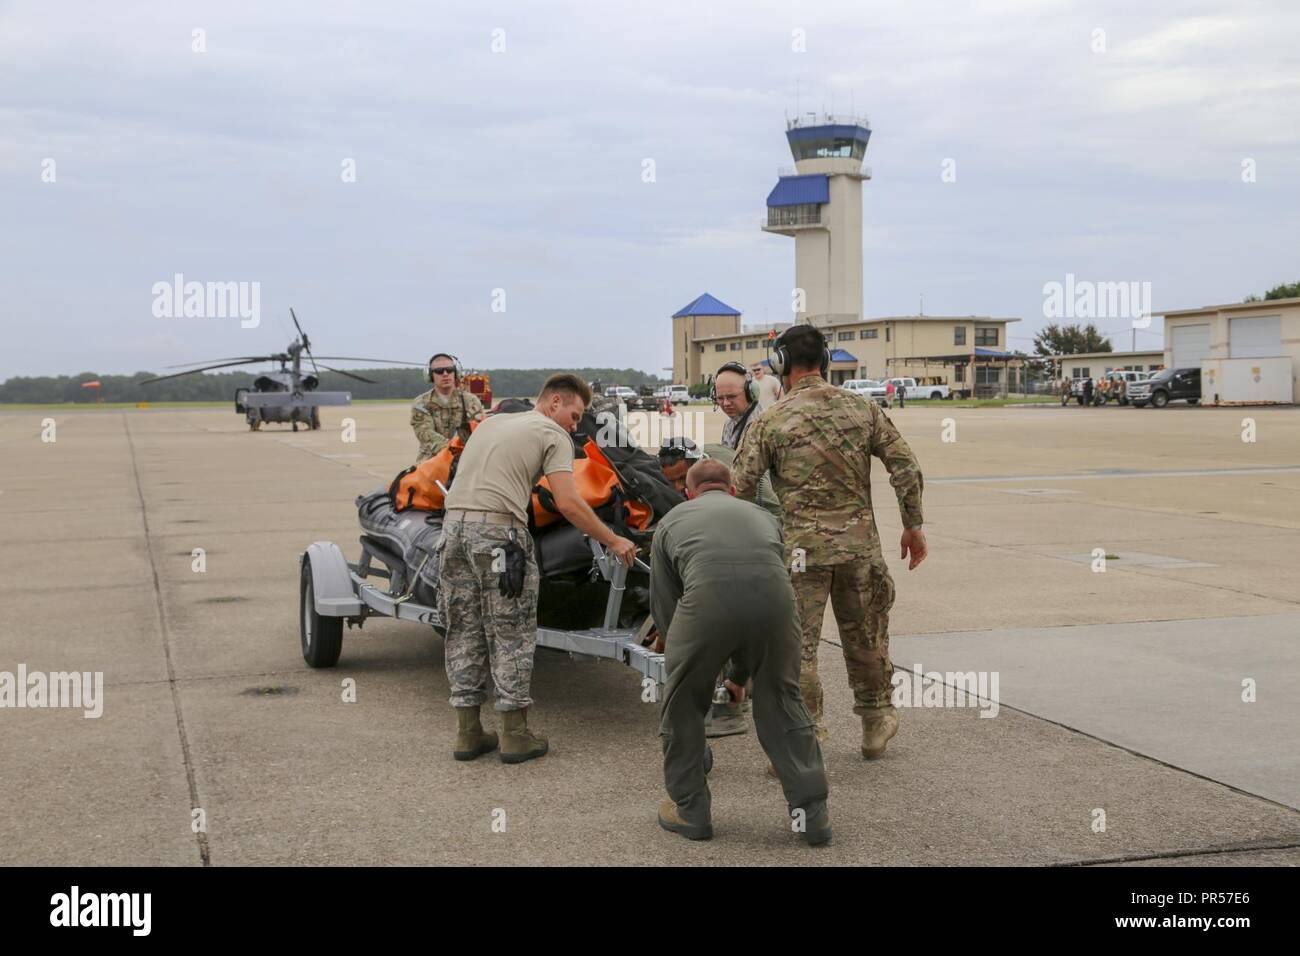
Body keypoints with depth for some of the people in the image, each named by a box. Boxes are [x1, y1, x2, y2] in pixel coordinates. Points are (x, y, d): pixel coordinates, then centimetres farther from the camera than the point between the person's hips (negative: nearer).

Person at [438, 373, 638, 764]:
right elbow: (567, 504, -8)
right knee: (511, 636, 3)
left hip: (453, 524, 7)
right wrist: (613, 542, -2)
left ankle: (468, 733, 17)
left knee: (463, 632, 12)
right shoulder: (554, 435, 2)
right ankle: (515, 735, 7)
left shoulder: (491, 422, 24)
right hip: (497, 532, -6)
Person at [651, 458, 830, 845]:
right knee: (780, 701, 23)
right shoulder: (762, 516, 38)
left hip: (708, 597, -2)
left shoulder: (672, 521, 32)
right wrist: (739, 672, 51)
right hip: (774, 593, 2)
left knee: (682, 706, 22)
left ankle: (690, 811, 30)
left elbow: (663, 605, 32)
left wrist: (679, 661, 47)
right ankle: (812, 810, 24)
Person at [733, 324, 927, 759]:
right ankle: (876, 724, 32)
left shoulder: (771, 421, -4)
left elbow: (740, 488, -6)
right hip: (860, 543, 3)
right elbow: (906, 467, 1)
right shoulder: (862, 409, 4)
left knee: (797, 646, 4)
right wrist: (913, 525, 10)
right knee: (865, 637, 18)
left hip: (802, 547, -3)